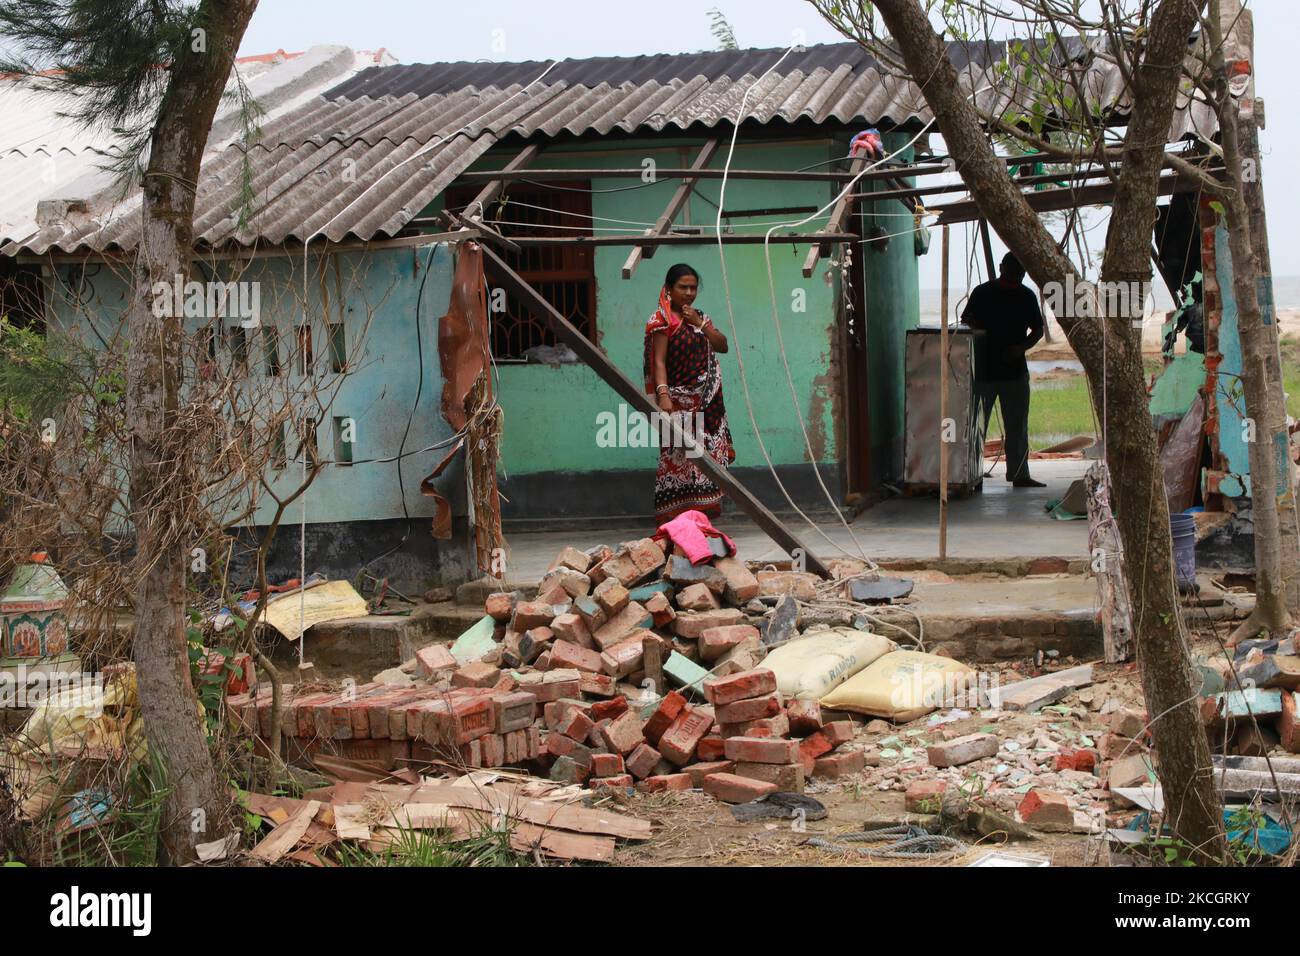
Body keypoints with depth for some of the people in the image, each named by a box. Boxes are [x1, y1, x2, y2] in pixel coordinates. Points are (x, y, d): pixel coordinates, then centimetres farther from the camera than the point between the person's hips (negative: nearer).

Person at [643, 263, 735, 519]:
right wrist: (663, 395, -26)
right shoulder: (662, 320, -6)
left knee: (708, 455, 5)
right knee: (678, 457, -9)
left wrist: (700, 323, -3)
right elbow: (659, 362, -14)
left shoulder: (698, 316, 17)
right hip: (679, 401, -7)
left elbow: (723, 345, 10)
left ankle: (702, 510, 11)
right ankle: (675, 515, -7)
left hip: (707, 401, 7)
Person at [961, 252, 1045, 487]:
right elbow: (966, 323, 2)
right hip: (982, 369, -3)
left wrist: (1022, 347, -9)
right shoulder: (982, 293, -2)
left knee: (1017, 426, 6)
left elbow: (1037, 330, 10)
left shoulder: (1026, 296, 6)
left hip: (1015, 369, 3)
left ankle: (1019, 474, 12)